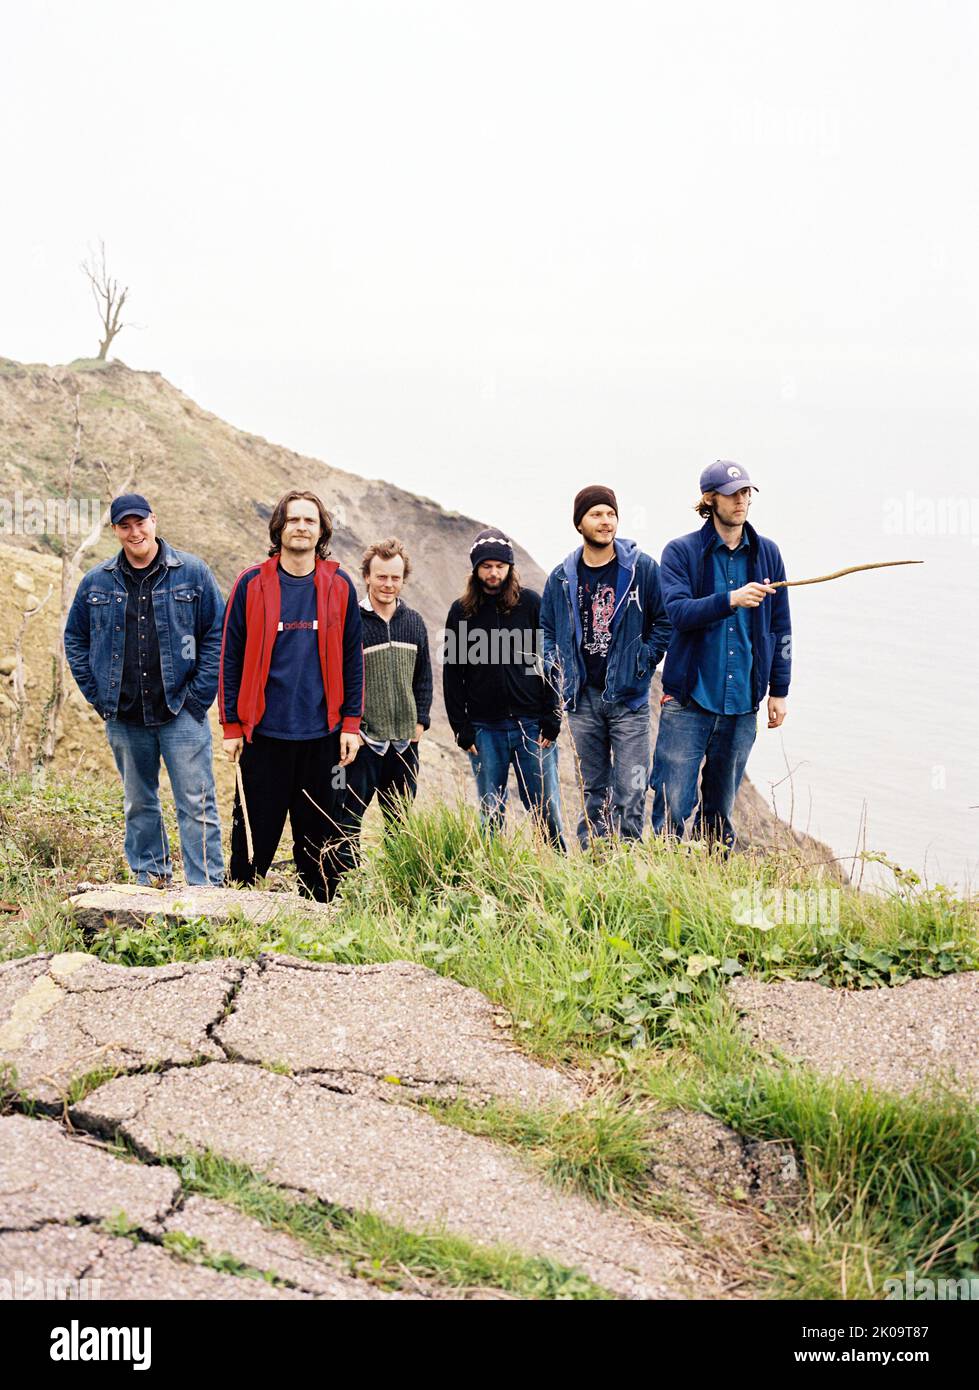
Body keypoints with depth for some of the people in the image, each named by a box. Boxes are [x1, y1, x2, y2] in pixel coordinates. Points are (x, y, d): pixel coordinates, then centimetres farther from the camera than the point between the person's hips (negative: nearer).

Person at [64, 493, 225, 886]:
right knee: (138, 803, 13)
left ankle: (206, 887, 0)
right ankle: (150, 879, 26)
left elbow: (217, 635, -1)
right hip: (124, 717, 3)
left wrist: (198, 696, -7)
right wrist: (97, 696, 6)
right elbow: (75, 639, 15)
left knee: (196, 804, -5)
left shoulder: (193, 573, -1)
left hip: (180, 711, -3)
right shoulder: (96, 581, 6)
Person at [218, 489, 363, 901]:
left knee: (319, 836, 8)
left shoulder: (339, 586, 5)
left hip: (322, 733, 2)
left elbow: (352, 659, 8)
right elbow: (231, 657, 2)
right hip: (264, 731, -1)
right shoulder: (252, 584, 1)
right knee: (254, 832, 3)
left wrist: (351, 723, 2)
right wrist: (231, 726, -2)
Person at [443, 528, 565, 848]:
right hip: (484, 729, 1)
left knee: (546, 809, -1)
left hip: (532, 725, -1)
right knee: (491, 814, 5)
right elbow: (452, 674, 8)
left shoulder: (531, 603, 3)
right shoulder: (461, 611, 6)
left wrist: (551, 720, -3)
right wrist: (462, 729, 1)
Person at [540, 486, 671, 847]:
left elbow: (664, 620, 2)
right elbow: (547, 628, 18)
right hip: (582, 699, 3)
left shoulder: (642, 568, -4)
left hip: (628, 697, -3)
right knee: (593, 791, 11)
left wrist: (644, 662, -5)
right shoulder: (562, 577, 6)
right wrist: (557, 671, 7)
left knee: (630, 792, -7)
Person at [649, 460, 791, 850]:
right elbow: (679, 612, -15)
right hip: (688, 700, -3)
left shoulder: (767, 554, 10)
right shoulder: (681, 552, 0)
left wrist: (778, 690, 10)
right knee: (672, 807, -7)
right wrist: (732, 599, -28)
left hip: (742, 703, 3)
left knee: (720, 812, 12)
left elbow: (780, 628, 13)